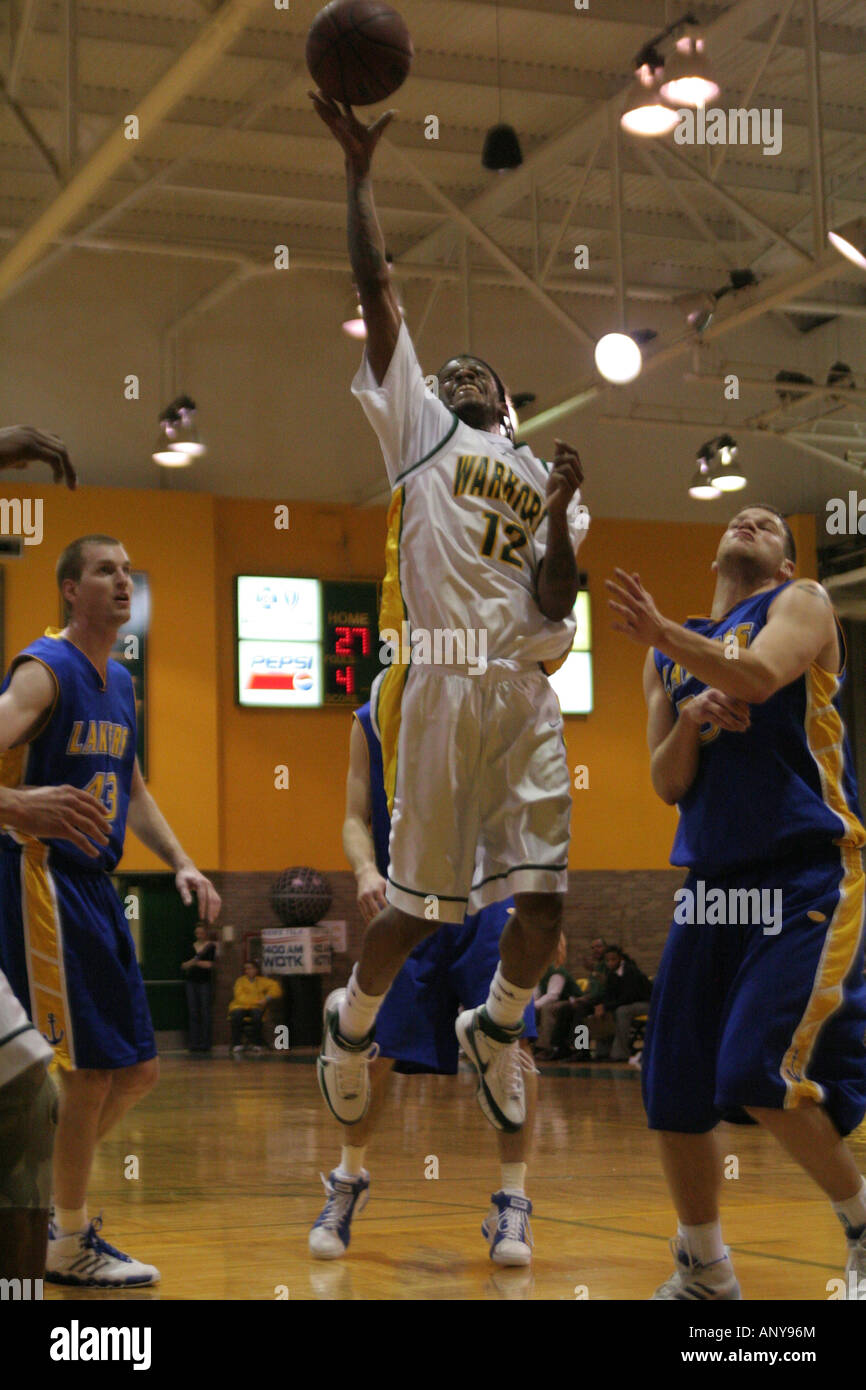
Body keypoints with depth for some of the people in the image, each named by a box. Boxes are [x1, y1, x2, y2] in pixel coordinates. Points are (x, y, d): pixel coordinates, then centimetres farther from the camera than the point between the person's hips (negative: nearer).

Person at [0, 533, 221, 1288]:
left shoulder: (121, 683, 14)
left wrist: (180, 862, 13)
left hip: (94, 885, 9)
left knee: (136, 1068, 10)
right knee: (91, 1071, -6)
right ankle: (69, 1246, 9)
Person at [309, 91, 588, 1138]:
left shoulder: (544, 475, 22)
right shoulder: (419, 425, 14)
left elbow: (558, 603, 9)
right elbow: (376, 284, 7)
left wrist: (562, 521, -6)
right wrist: (358, 168, 3)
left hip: (528, 693, 4)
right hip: (442, 685, -4)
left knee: (543, 896, 0)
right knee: (421, 904, -1)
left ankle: (496, 1031, 28)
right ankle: (353, 1023, 26)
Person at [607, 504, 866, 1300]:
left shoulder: (801, 603, 3)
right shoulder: (670, 655, 18)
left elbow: (760, 676, -20)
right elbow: (667, 785, 13)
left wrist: (662, 633, -26)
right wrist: (688, 723, -6)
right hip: (711, 883, 6)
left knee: (761, 1073, -20)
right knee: (674, 1092, 3)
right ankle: (705, 1273, 21)